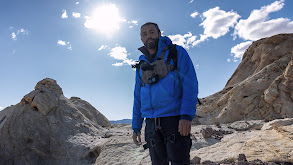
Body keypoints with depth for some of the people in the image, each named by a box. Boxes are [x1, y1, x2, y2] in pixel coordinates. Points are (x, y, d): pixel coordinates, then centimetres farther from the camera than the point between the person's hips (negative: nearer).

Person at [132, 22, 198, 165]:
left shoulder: (177, 52, 5)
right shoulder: (141, 65, 18)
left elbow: (190, 84, -6)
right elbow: (138, 98, 19)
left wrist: (187, 115, -18)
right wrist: (136, 127, 14)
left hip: (174, 119, -4)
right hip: (151, 123, 5)